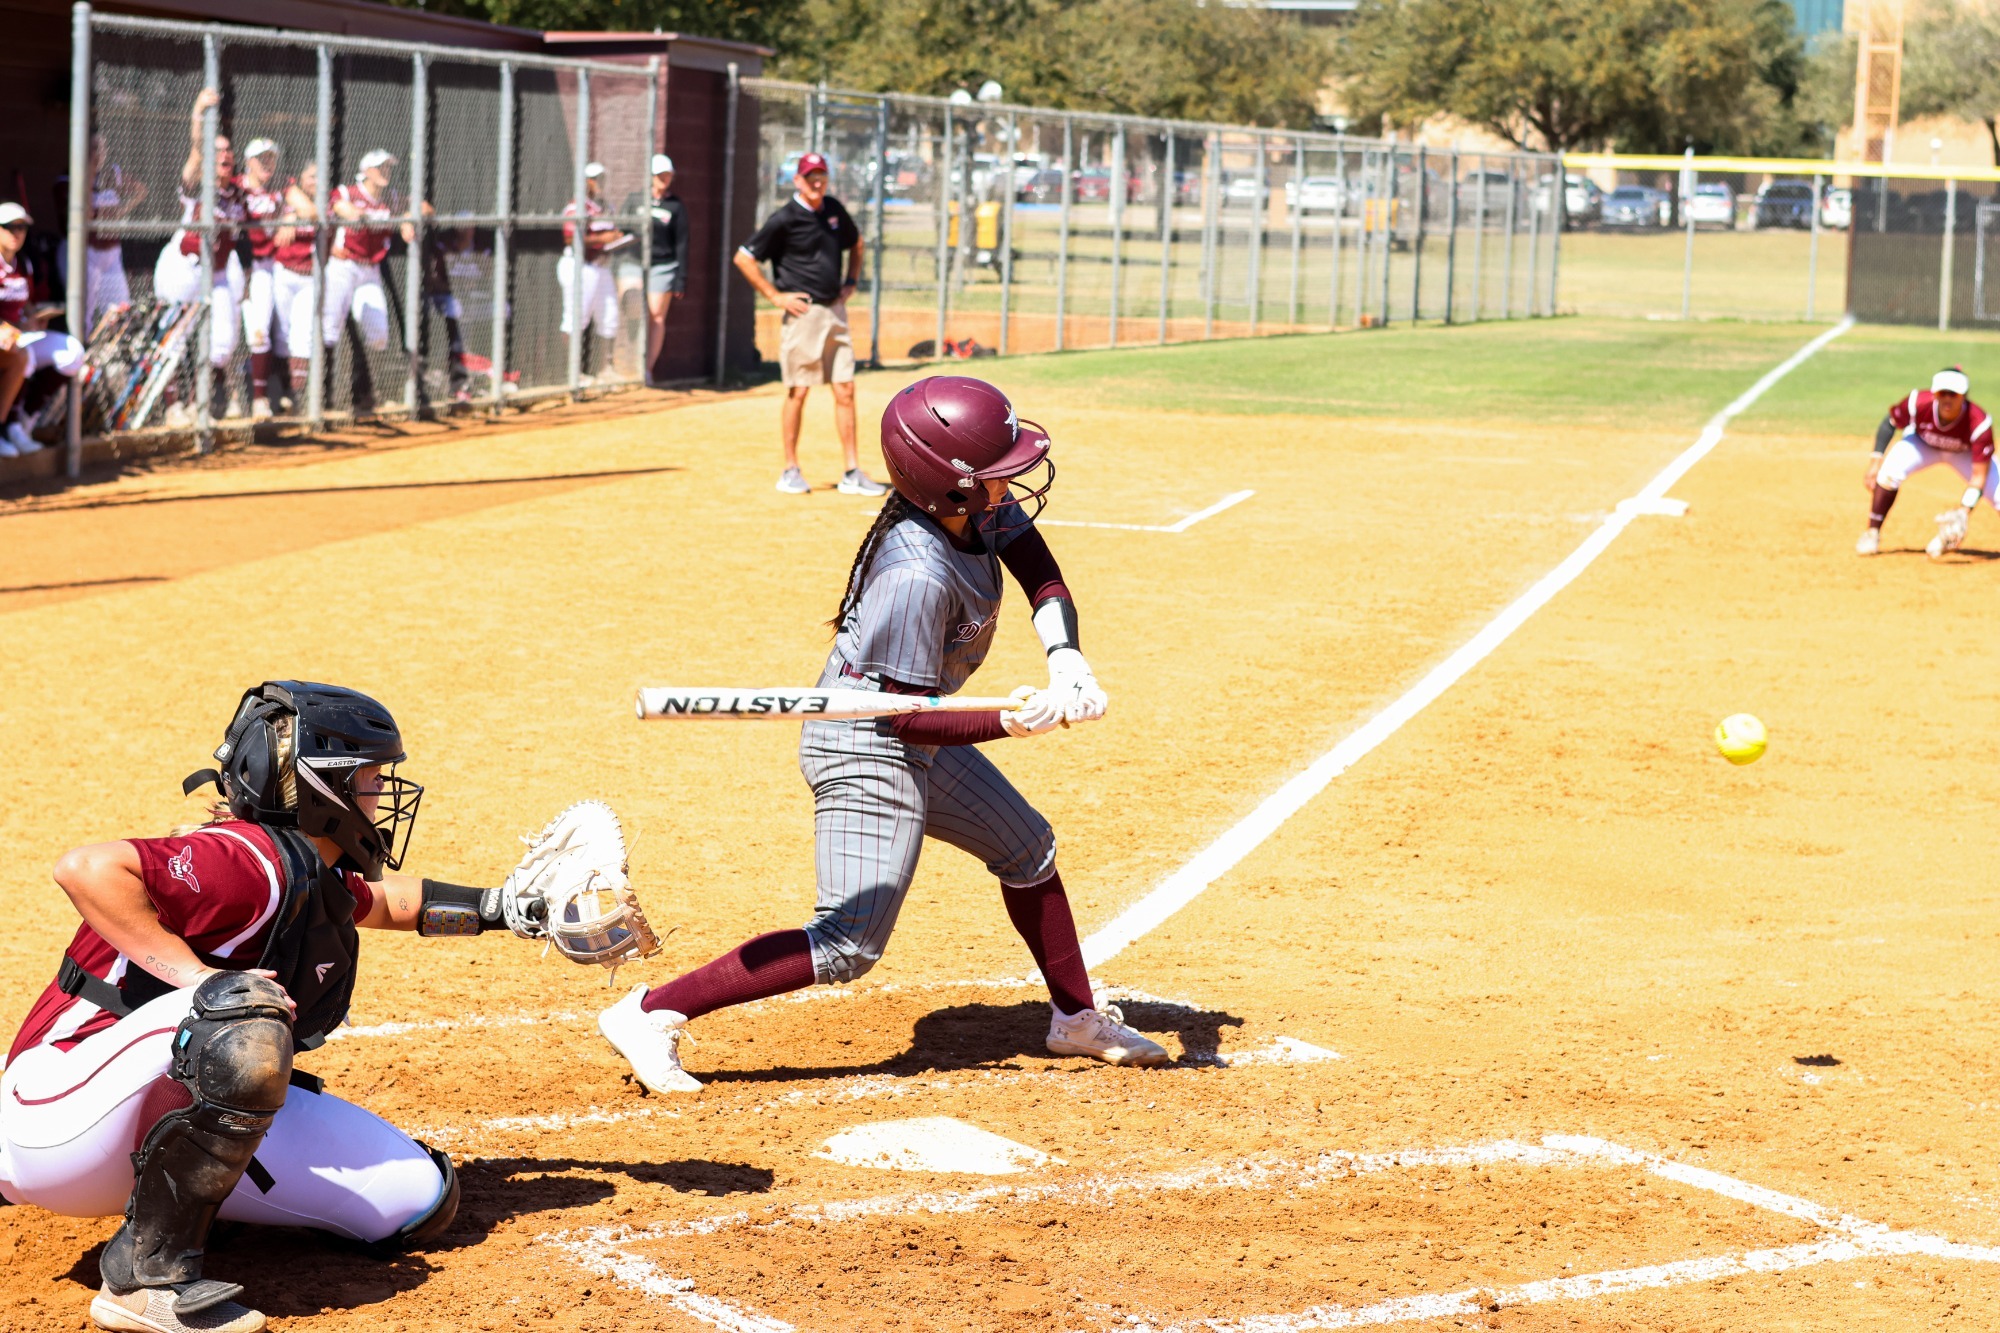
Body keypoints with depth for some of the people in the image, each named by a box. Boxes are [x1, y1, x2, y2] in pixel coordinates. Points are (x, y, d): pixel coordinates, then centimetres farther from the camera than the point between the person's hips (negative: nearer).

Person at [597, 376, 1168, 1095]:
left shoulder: (977, 508, -6)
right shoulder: (918, 575, -31)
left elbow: (1045, 581, -4)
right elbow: (908, 717, -26)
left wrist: (1065, 657, -23)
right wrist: (1007, 724, -37)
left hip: (914, 741, 10)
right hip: (866, 750, -10)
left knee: (1026, 847, 23)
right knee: (848, 944, -14)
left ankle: (1077, 1017, 42)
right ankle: (652, 1013, -12)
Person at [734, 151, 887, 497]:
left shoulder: (833, 209, 9)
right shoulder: (784, 219, -9)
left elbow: (857, 244, 29)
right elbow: (743, 258, -9)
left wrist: (852, 281, 16)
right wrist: (775, 296, -10)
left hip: (836, 311, 6)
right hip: (804, 313, -6)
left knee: (845, 390, 3)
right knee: (798, 392, -2)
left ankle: (852, 473, 6)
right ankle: (790, 471, 8)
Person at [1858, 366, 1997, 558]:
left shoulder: (1979, 423, -37)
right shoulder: (1918, 403, -35)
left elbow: (1979, 476, -35)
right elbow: (1889, 424, -14)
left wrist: (1963, 512, -47)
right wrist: (1875, 461, -21)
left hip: (1966, 453, -1)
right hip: (1923, 443, 1)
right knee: (1889, 472, -26)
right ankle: (1872, 534, -9)